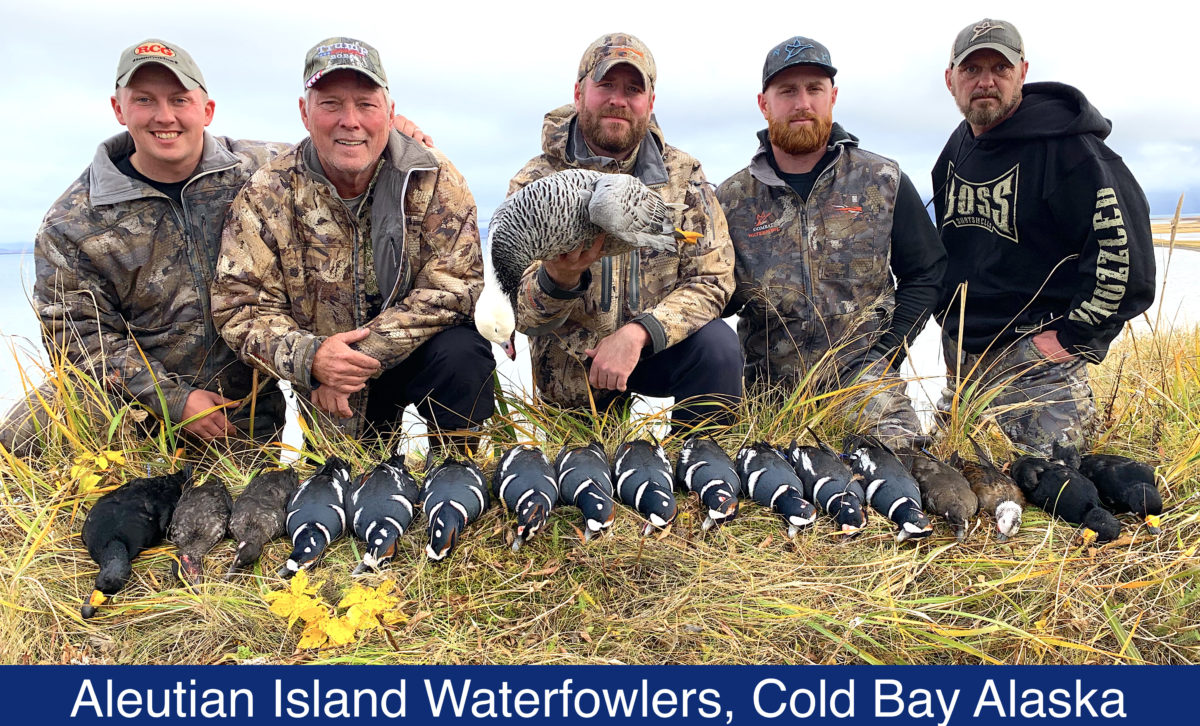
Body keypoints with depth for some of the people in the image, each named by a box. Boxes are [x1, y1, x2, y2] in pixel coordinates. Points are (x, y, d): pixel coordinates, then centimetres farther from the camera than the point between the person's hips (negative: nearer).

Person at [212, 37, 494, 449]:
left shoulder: (436, 181, -14)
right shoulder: (266, 197, -11)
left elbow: (451, 287, -20)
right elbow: (238, 304, -11)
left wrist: (363, 356, -27)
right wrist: (308, 358, -31)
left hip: (421, 350, -1)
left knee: (461, 354, -30)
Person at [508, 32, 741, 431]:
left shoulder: (682, 175, -4)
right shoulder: (533, 184, -10)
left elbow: (712, 278, -10)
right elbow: (524, 317, -14)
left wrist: (637, 332, -26)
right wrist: (558, 279, -39)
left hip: (657, 349, 1)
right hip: (572, 375, 0)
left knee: (717, 344, -26)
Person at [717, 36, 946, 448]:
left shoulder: (883, 182, 6)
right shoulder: (732, 200, 6)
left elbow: (925, 274, 11)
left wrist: (883, 356, -2)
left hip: (861, 373, -1)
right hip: (765, 384, 2)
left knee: (895, 447, -27)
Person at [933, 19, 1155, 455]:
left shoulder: (1062, 145, -13)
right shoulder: (956, 150, 11)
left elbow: (1123, 240, -20)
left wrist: (1076, 337, -17)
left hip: (1036, 362, -7)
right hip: (961, 360, 7)